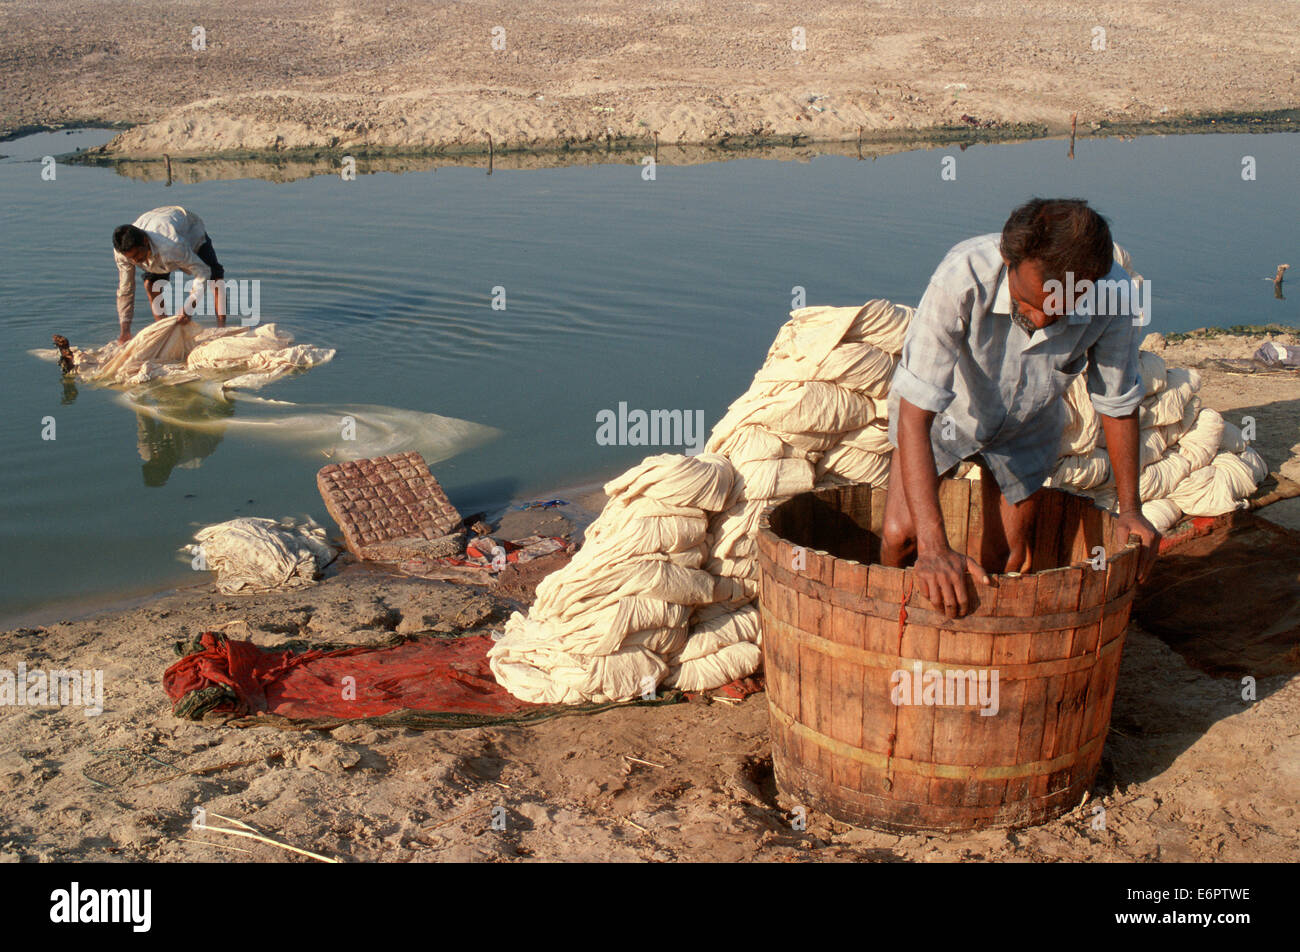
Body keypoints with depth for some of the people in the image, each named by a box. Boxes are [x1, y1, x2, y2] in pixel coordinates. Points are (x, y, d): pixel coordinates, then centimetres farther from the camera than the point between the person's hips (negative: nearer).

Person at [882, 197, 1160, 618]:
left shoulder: (1112, 296, -32)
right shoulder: (964, 277, -43)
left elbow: (1118, 404, -11)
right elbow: (913, 415, -42)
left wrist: (1130, 509, -9)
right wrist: (933, 546, -48)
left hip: (1027, 427, 2)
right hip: (942, 411, -2)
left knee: (1007, 563, 2)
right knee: (900, 535, -13)